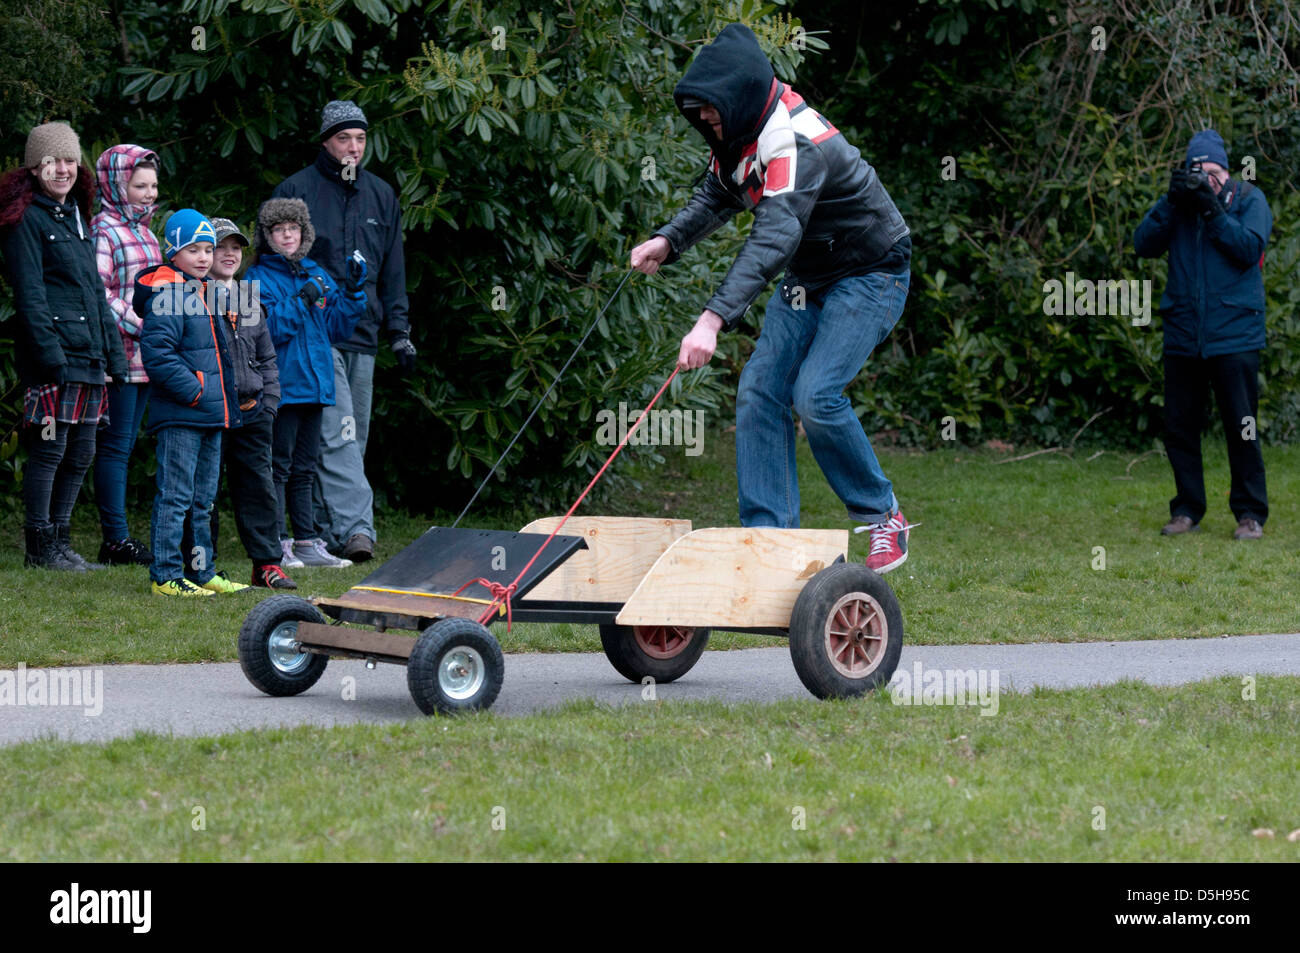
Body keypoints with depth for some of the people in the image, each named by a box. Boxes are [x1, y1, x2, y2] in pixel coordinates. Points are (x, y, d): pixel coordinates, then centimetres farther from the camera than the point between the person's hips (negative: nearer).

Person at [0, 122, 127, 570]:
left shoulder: (77, 218, 20)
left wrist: (113, 354, 18)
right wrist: (50, 353, -19)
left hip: (88, 358, 8)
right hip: (52, 355, -8)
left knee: (81, 453, 10)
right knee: (49, 448, -6)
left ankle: (60, 541, 19)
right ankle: (40, 546, 1)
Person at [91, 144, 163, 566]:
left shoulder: (144, 230, 19)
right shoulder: (104, 230, -9)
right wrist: (136, 325, -22)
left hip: (144, 355, 9)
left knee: (124, 444, 10)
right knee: (115, 444, -6)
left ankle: (118, 538, 13)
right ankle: (116, 539, -5)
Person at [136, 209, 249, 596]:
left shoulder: (205, 294, 18)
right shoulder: (166, 295, -12)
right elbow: (158, 353, -21)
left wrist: (226, 402, 16)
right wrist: (194, 393, -21)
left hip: (211, 416, 9)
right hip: (179, 417, -9)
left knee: (204, 499, 14)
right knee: (175, 497, -7)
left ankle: (201, 571, 21)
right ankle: (166, 575, -4)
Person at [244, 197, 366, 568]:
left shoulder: (317, 275, 15)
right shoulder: (259, 278, -3)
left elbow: (338, 329, 14)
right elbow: (268, 328, -15)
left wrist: (352, 291, 3)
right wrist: (302, 300, -18)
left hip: (314, 384, 6)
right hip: (280, 385, -6)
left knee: (304, 468, 12)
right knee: (279, 466, -6)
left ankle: (307, 543, 15)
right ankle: (277, 546, -5)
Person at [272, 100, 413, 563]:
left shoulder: (380, 195, 16)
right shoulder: (296, 191, 0)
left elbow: (393, 272, 21)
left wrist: (399, 333, 15)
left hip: (362, 336, 6)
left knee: (353, 438, 7)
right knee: (337, 435, -16)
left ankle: (329, 529, 13)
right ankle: (354, 527, -24)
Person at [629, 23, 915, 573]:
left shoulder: (794, 143, -33)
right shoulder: (738, 133, -4)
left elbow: (773, 238, -45)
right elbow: (717, 196, 15)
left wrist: (714, 320, -55)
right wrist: (669, 241, -5)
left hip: (871, 274, -9)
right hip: (808, 276, 9)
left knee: (815, 394, -21)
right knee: (760, 392, -4)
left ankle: (882, 516, -1)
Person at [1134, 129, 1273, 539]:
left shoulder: (1248, 199, 3)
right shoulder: (1177, 200, 10)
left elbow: (1249, 248, -11)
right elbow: (1144, 244, -2)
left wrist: (1212, 210, -18)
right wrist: (1172, 203, -13)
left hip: (1233, 335, -3)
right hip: (1183, 335, 3)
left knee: (1241, 428, -3)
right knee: (1179, 428, 6)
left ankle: (1250, 514, 4)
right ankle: (1187, 510, 17)